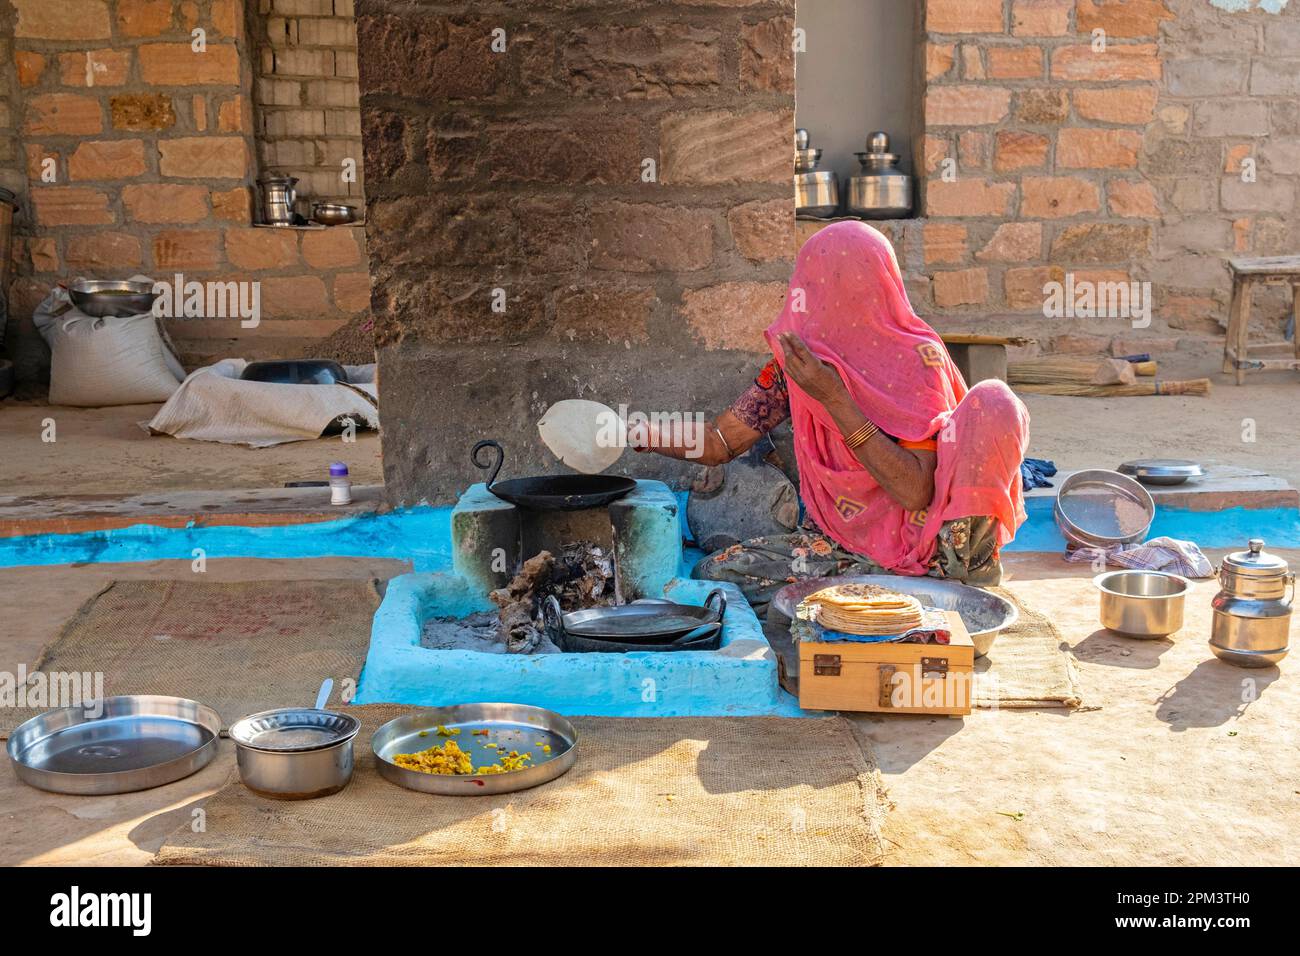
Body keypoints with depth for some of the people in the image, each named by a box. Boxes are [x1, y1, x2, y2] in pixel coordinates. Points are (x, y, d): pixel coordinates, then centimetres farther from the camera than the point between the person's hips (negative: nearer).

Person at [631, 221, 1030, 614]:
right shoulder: (797, 359, 0)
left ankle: (965, 567, -12)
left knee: (993, 402, -26)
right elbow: (719, 443, 3)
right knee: (713, 573, -21)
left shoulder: (918, 357, -13)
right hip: (835, 537, 5)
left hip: (919, 538, -5)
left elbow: (914, 492, -23)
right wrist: (633, 433, -11)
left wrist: (835, 399, -26)